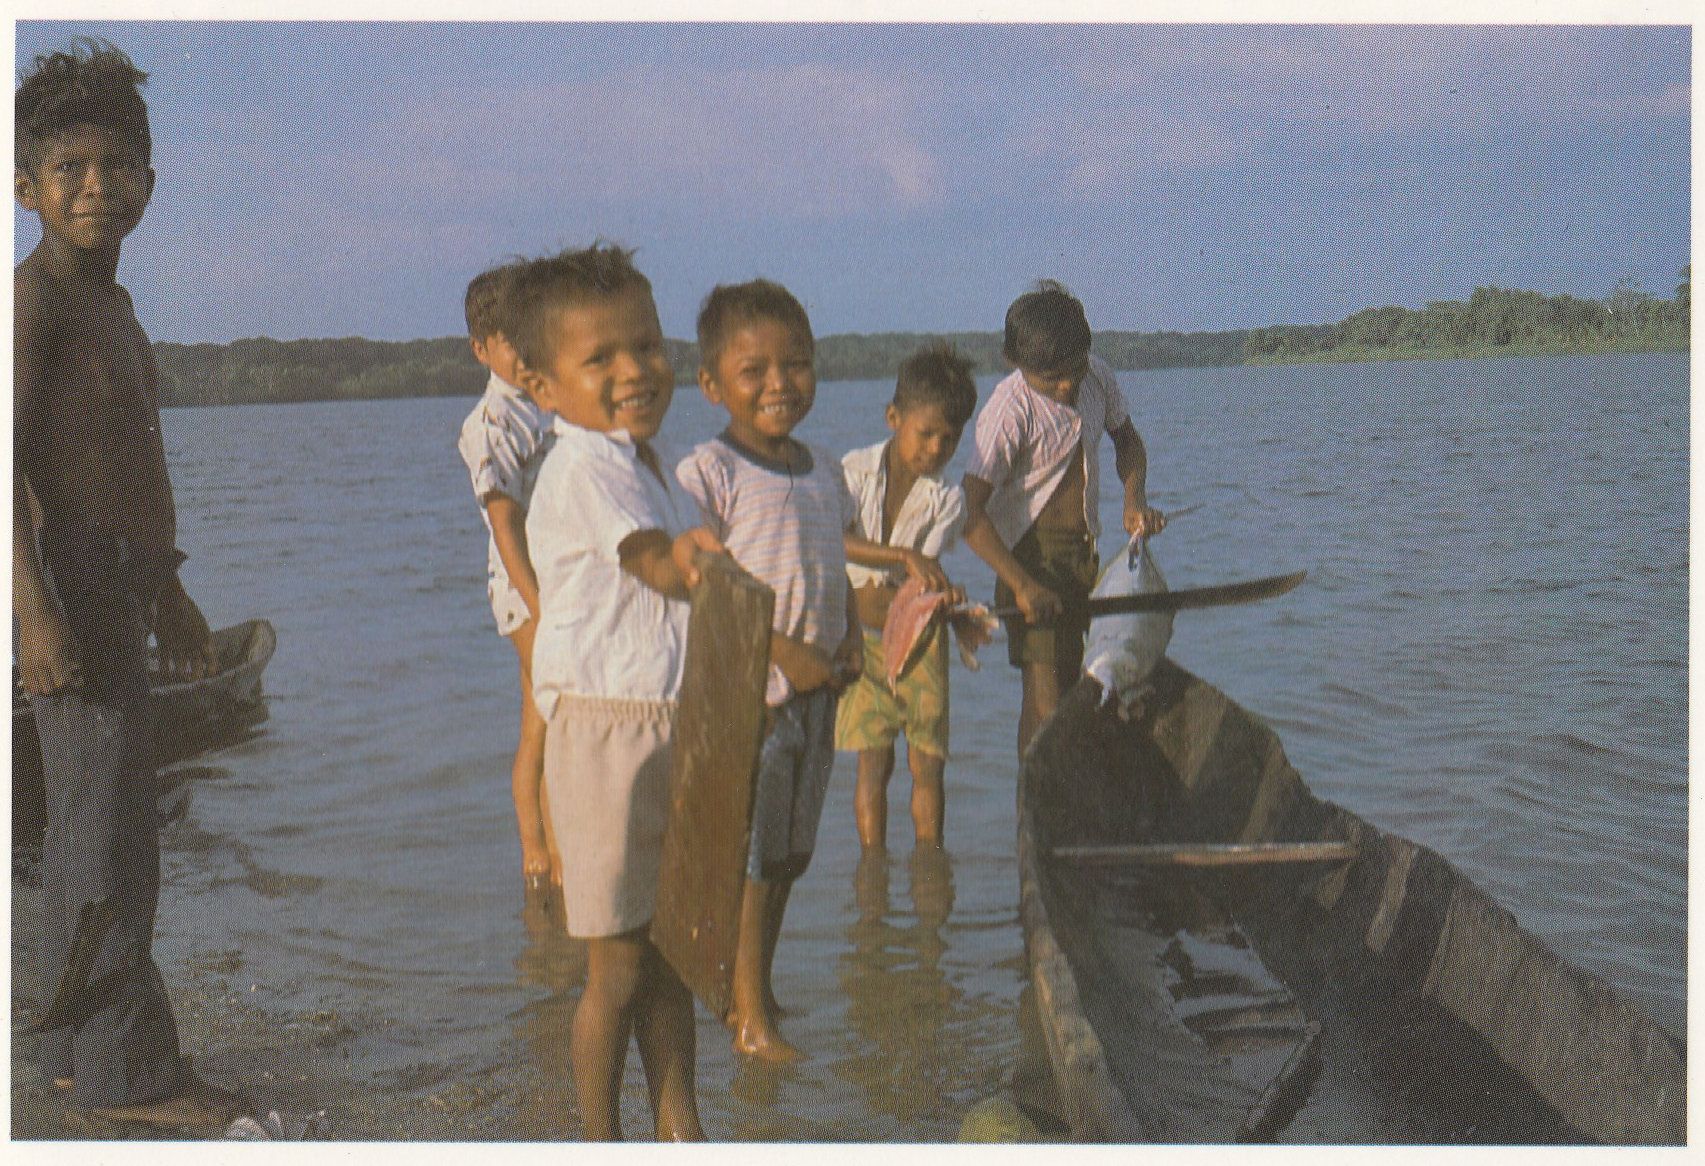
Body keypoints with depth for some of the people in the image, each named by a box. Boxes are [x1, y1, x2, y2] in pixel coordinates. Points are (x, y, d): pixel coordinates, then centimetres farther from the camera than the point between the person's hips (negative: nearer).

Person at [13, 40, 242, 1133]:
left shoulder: (112, 303, 18)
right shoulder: (34, 296, -11)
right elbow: (9, 457, -19)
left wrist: (167, 592, 27)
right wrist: (37, 609, -26)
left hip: (120, 582, 10)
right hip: (70, 579, -10)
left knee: (94, 827, 15)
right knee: (108, 832, -6)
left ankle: (77, 1046, 27)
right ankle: (126, 1071, 2)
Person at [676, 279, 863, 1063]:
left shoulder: (825, 472, 11)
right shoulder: (707, 472, -12)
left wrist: (850, 637, 5)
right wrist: (784, 652, -21)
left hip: (815, 693, 7)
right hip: (743, 695, -7)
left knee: (787, 853, 15)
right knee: (747, 858, -2)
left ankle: (759, 989, 30)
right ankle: (748, 1016, 8)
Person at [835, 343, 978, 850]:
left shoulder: (947, 498, -6)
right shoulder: (856, 470, -8)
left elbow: (927, 573, -13)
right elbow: (836, 541, -22)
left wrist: (892, 598, -35)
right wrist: (903, 555, -35)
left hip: (918, 633, 1)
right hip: (859, 633, -1)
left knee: (927, 764, 1)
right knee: (873, 761, -3)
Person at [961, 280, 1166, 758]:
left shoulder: (1096, 376, -1)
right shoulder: (1009, 411, -20)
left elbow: (1127, 440, 19)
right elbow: (971, 514, -22)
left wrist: (1135, 500, 1)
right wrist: (1022, 586, -24)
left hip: (1087, 554, 7)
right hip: (1034, 561, -6)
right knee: (1047, 701, -9)